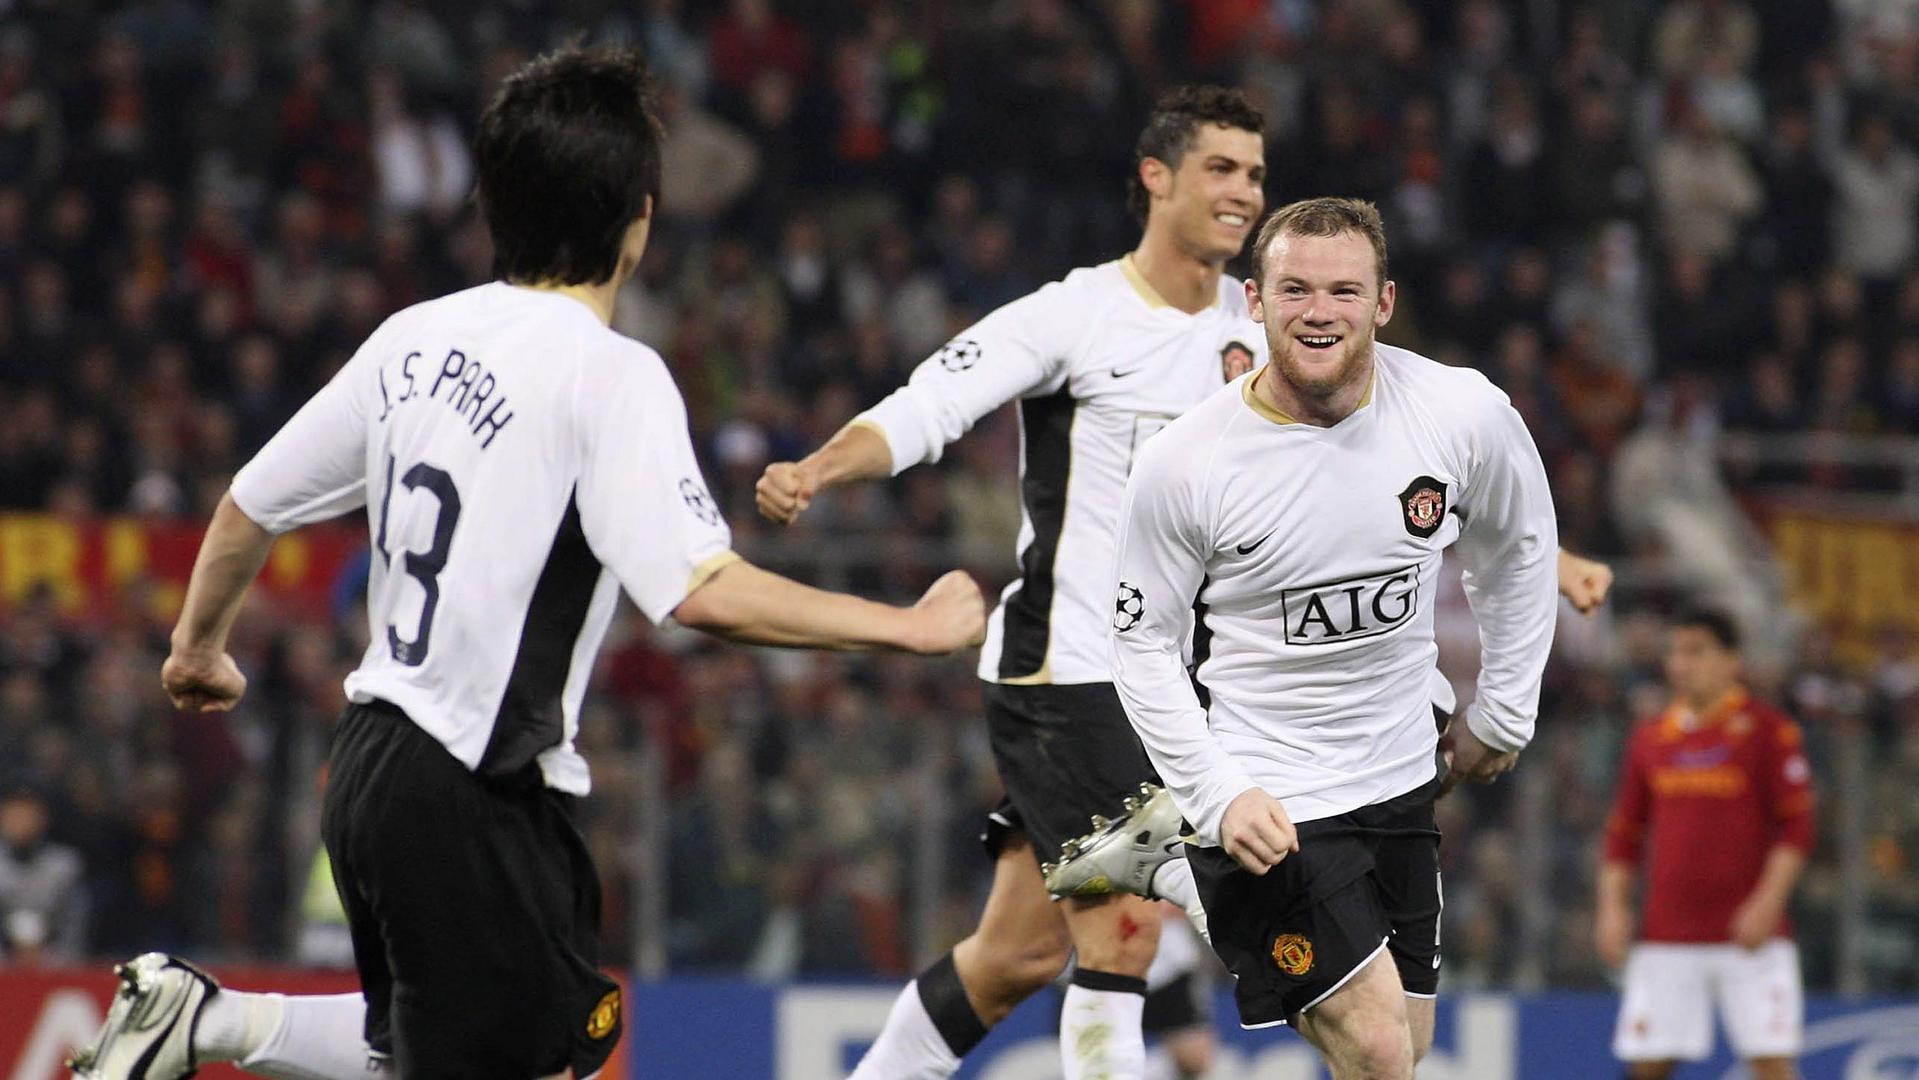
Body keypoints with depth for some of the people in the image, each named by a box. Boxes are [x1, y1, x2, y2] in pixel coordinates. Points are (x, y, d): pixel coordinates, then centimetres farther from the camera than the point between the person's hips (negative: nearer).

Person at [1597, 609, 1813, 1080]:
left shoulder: (1768, 729, 0)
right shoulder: (1650, 738, 13)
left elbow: (1796, 828, -5)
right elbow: (1624, 835, 17)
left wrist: (1767, 903, -14)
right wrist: (1612, 908, 5)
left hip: (1749, 933, -4)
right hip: (1666, 936, 4)